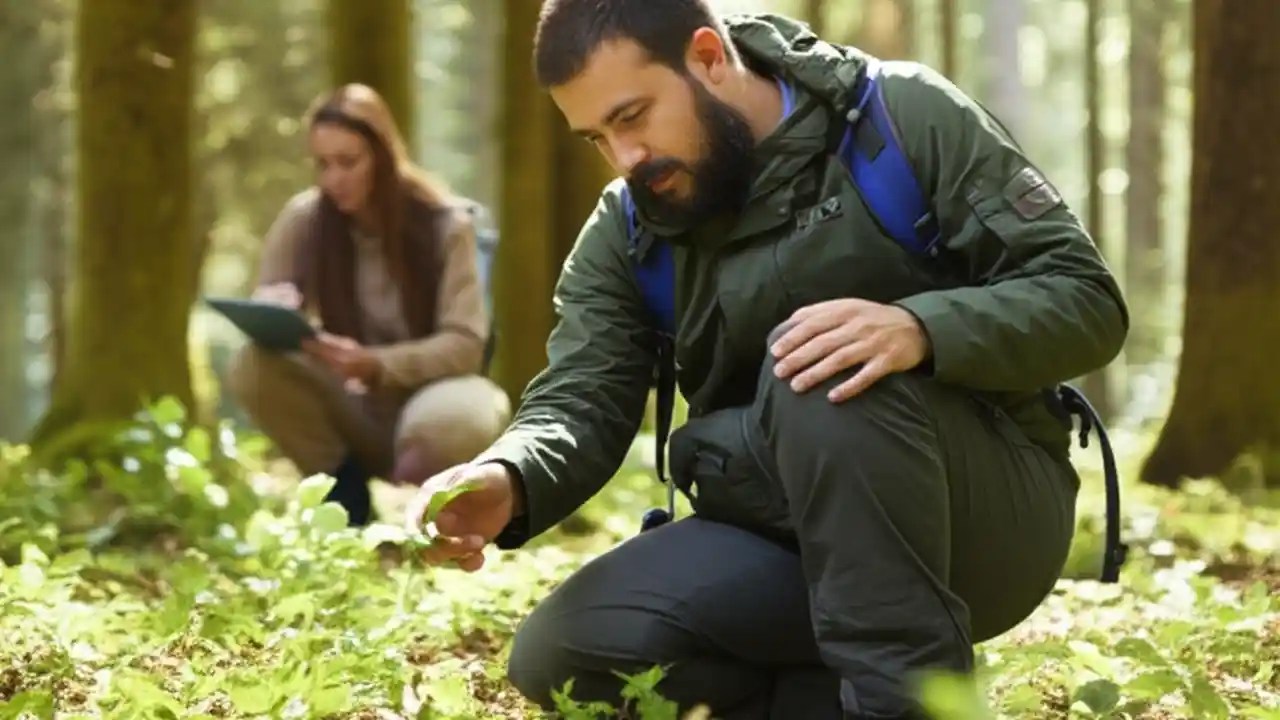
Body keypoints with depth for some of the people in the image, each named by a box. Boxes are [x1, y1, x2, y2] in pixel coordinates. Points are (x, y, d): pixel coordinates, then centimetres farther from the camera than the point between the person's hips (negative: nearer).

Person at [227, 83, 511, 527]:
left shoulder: (446, 223, -13)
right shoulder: (304, 218, -6)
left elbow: (464, 344, -17)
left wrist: (374, 364, -34)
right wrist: (275, 313, -30)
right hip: (352, 407, 3)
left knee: (458, 422, -40)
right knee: (254, 369, -26)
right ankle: (344, 492, -4)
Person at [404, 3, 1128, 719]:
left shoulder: (905, 119, -10)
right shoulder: (625, 233, 3)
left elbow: (1086, 297, -15)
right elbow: (582, 404, -7)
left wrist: (920, 329, -35)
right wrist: (505, 481, -32)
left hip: (993, 515, -4)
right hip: (791, 546, 5)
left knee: (817, 375, -34)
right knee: (561, 654, -18)